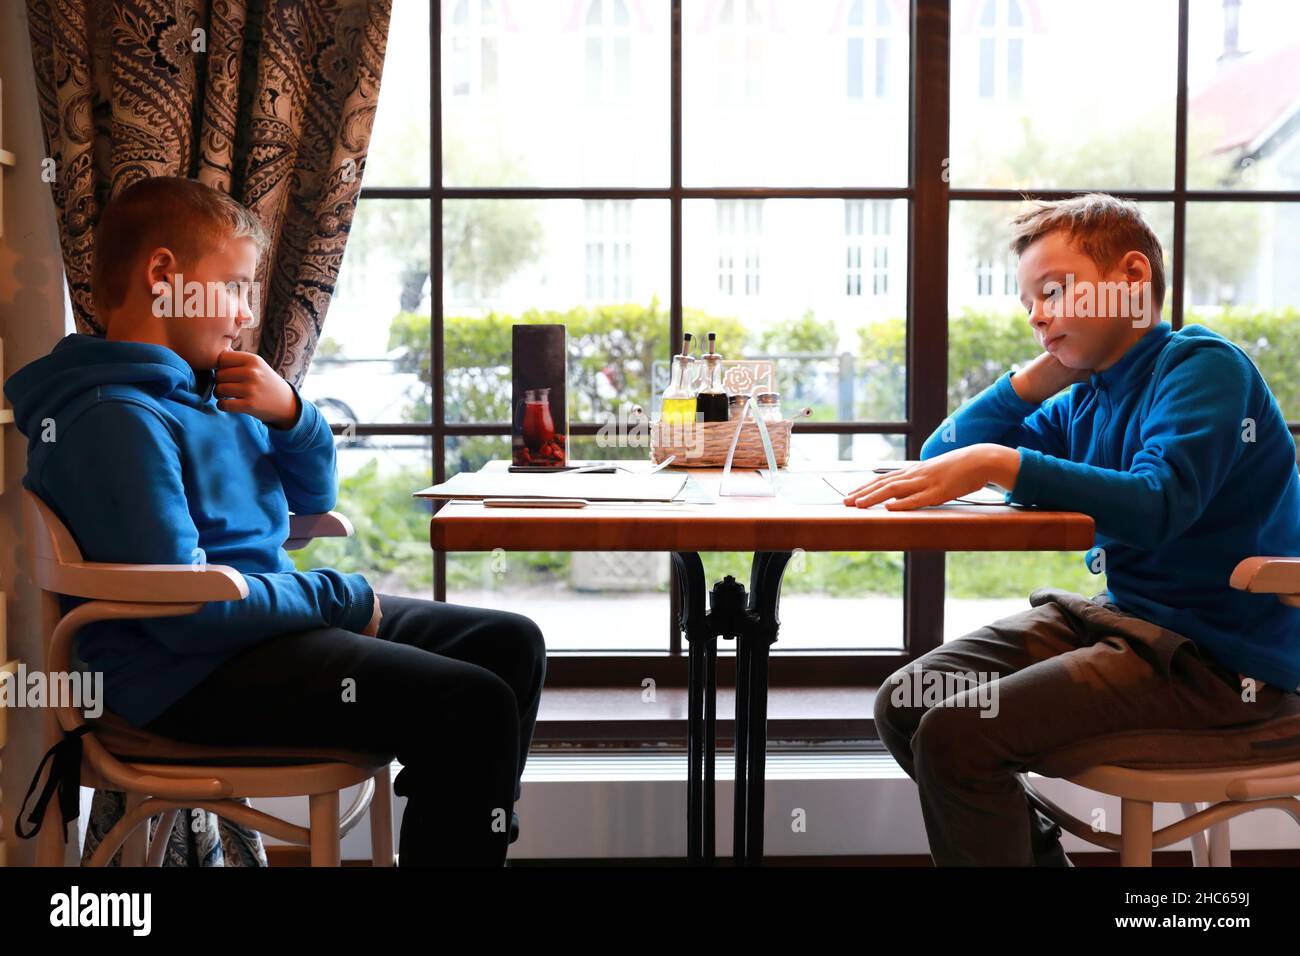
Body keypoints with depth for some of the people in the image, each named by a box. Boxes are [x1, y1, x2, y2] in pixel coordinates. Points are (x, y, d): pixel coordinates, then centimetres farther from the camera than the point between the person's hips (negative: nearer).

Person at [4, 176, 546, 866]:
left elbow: (315, 497, 20)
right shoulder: (116, 419, -18)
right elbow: (185, 613, -24)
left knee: (511, 646, 10)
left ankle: (473, 835, 23)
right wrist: (340, 597, -13)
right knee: (474, 707, -22)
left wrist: (290, 414, -1)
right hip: (194, 677, -10)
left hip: (274, 618, 10)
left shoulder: (199, 386, 10)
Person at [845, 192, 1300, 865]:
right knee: (904, 707, 2)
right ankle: (1033, 850, 16)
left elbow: (1159, 504, -29)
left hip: (1217, 653, -8)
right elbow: (940, 460, 12)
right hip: (1122, 618, 9)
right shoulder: (1085, 403, 12)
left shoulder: (1201, 365, -11)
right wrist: (1043, 372, 4)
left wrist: (998, 462, -34)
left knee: (956, 736, -23)